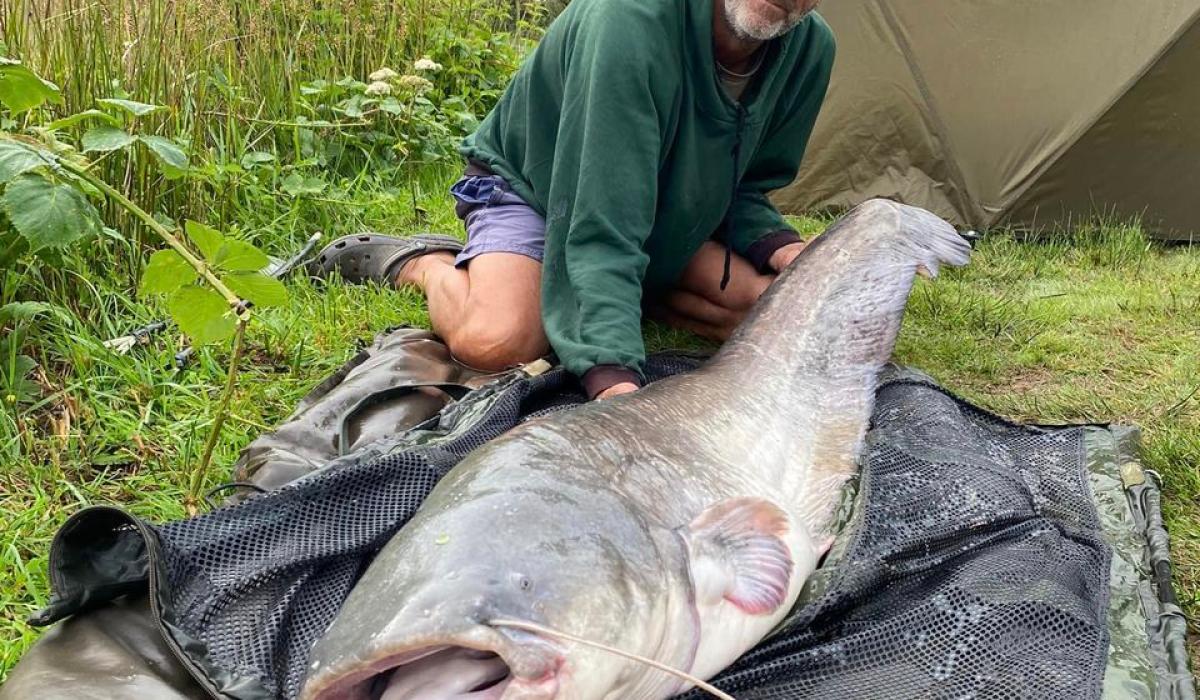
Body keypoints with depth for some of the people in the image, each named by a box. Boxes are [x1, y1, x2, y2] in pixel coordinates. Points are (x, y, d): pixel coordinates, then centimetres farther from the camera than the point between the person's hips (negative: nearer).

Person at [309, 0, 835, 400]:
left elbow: (743, 188, 0)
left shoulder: (809, 46, -15)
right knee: (496, 342, -32)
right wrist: (612, 373, -52)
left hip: (661, 210, 6)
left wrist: (778, 247, -22)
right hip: (532, 183, -6)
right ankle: (419, 262, 2)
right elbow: (600, 229, -40)